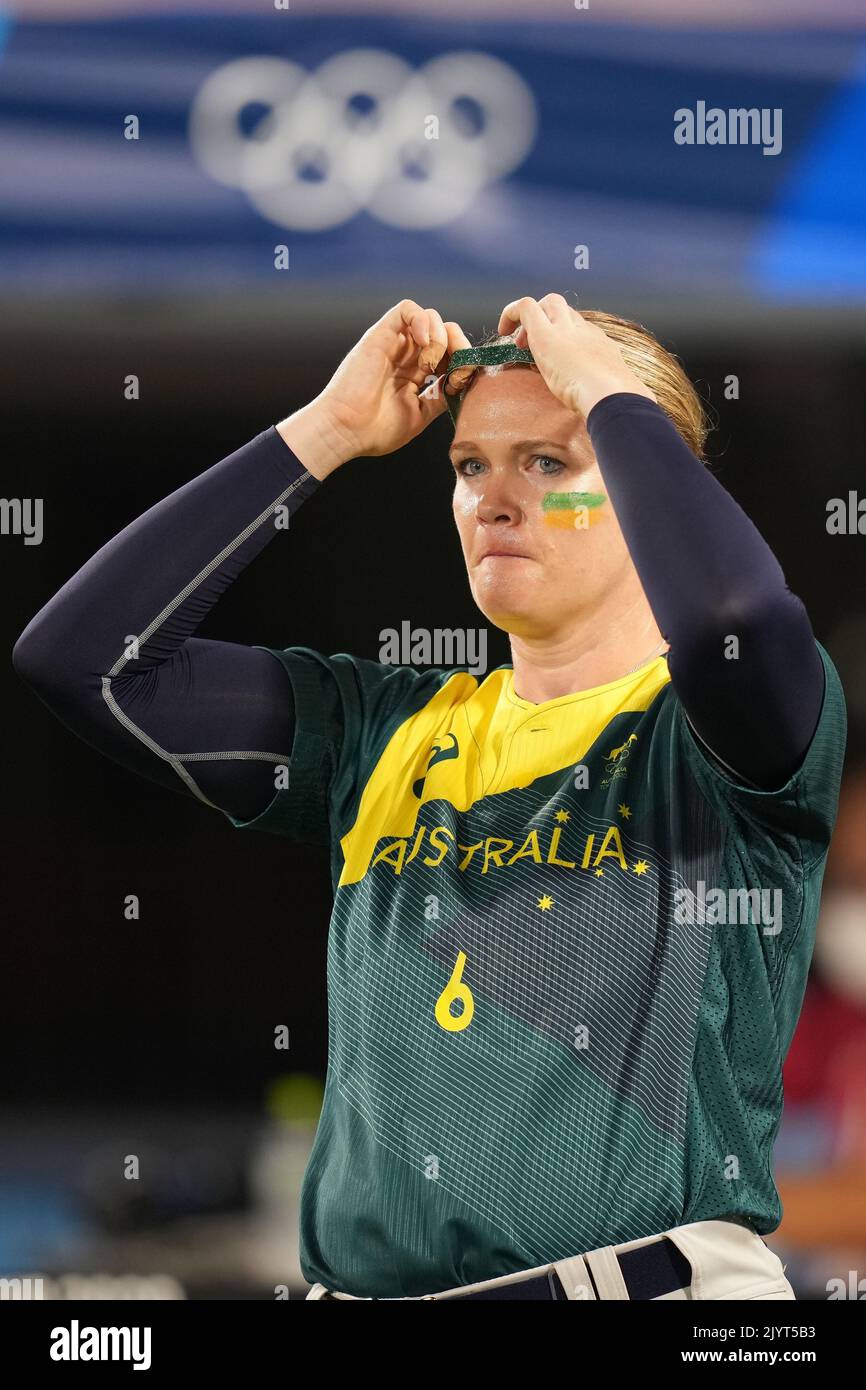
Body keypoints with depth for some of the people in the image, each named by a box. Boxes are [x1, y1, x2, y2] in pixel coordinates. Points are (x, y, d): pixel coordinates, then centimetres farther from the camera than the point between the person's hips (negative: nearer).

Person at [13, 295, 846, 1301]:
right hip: (363, 1286, 4)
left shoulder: (709, 739, 2)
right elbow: (81, 655, 9)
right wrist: (326, 430, 8)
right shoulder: (382, 734, 16)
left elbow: (730, 615, -22)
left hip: (657, 1281, -4)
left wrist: (607, 385, -6)